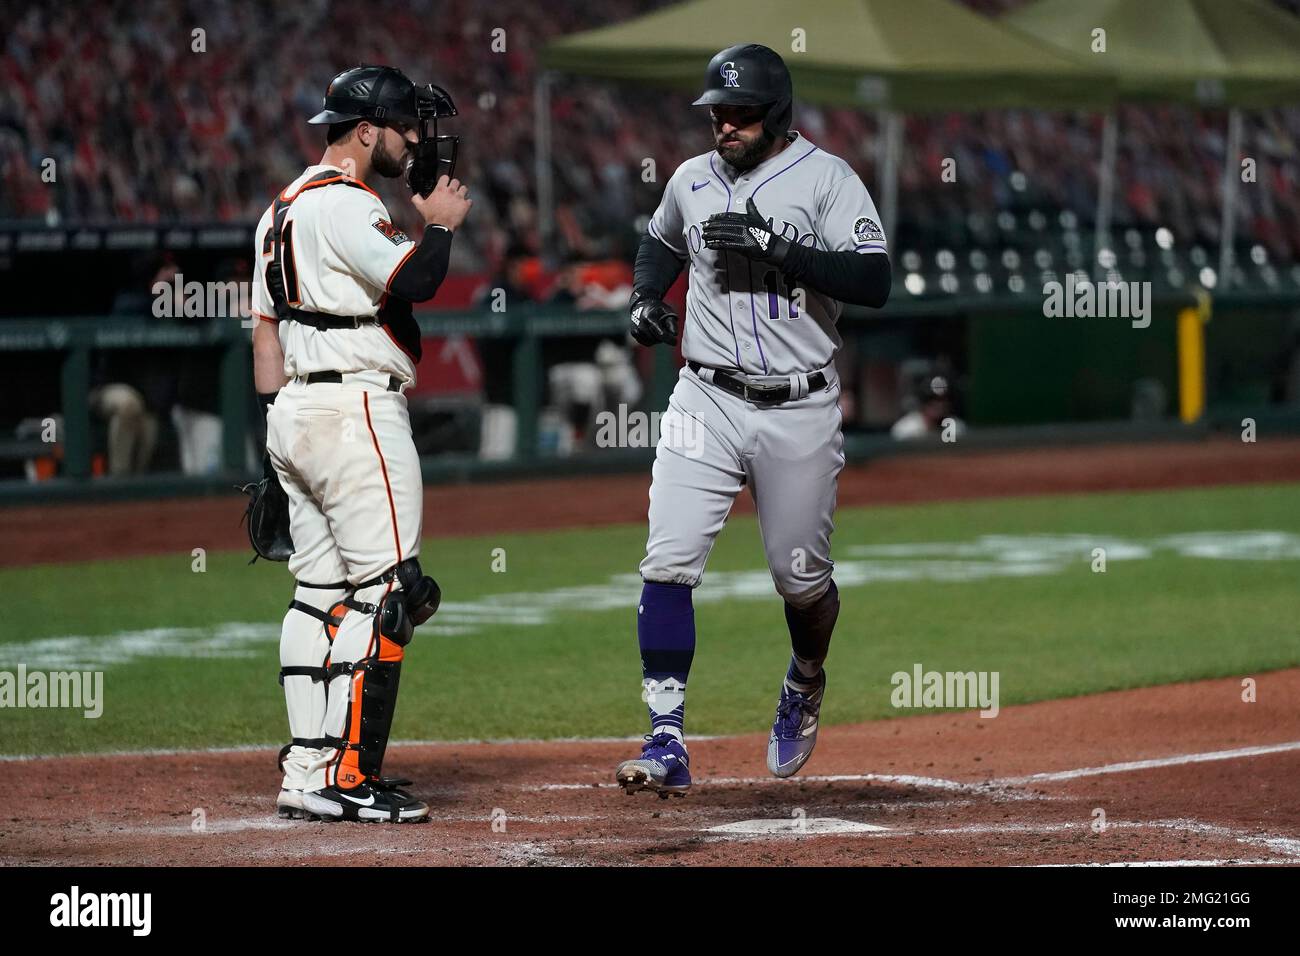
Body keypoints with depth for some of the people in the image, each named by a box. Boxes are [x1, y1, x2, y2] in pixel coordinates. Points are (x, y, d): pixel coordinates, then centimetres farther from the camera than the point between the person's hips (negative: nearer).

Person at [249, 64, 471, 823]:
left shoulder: (283, 208, 19)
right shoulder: (345, 204, -13)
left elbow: (265, 326, 20)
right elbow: (414, 282, -25)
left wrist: (276, 431, 20)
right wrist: (442, 223, -6)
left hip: (295, 412, 10)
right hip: (356, 410, -10)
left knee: (321, 593, 11)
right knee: (385, 591, -10)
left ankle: (308, 773, 10)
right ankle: (346, 780, -13)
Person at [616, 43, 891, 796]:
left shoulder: (826, 177, -6)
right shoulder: (692, 180, 8)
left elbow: (874, 282, -17)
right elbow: (662, 244, 30)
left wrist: (776, 248, -24)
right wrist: (645, 298, 9)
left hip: (799, 413, -3)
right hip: (706, 400, 3)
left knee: (801, 579, 8)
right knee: (668, 564, -13)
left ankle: (805, 685, 42)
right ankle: (668, 746, -13)